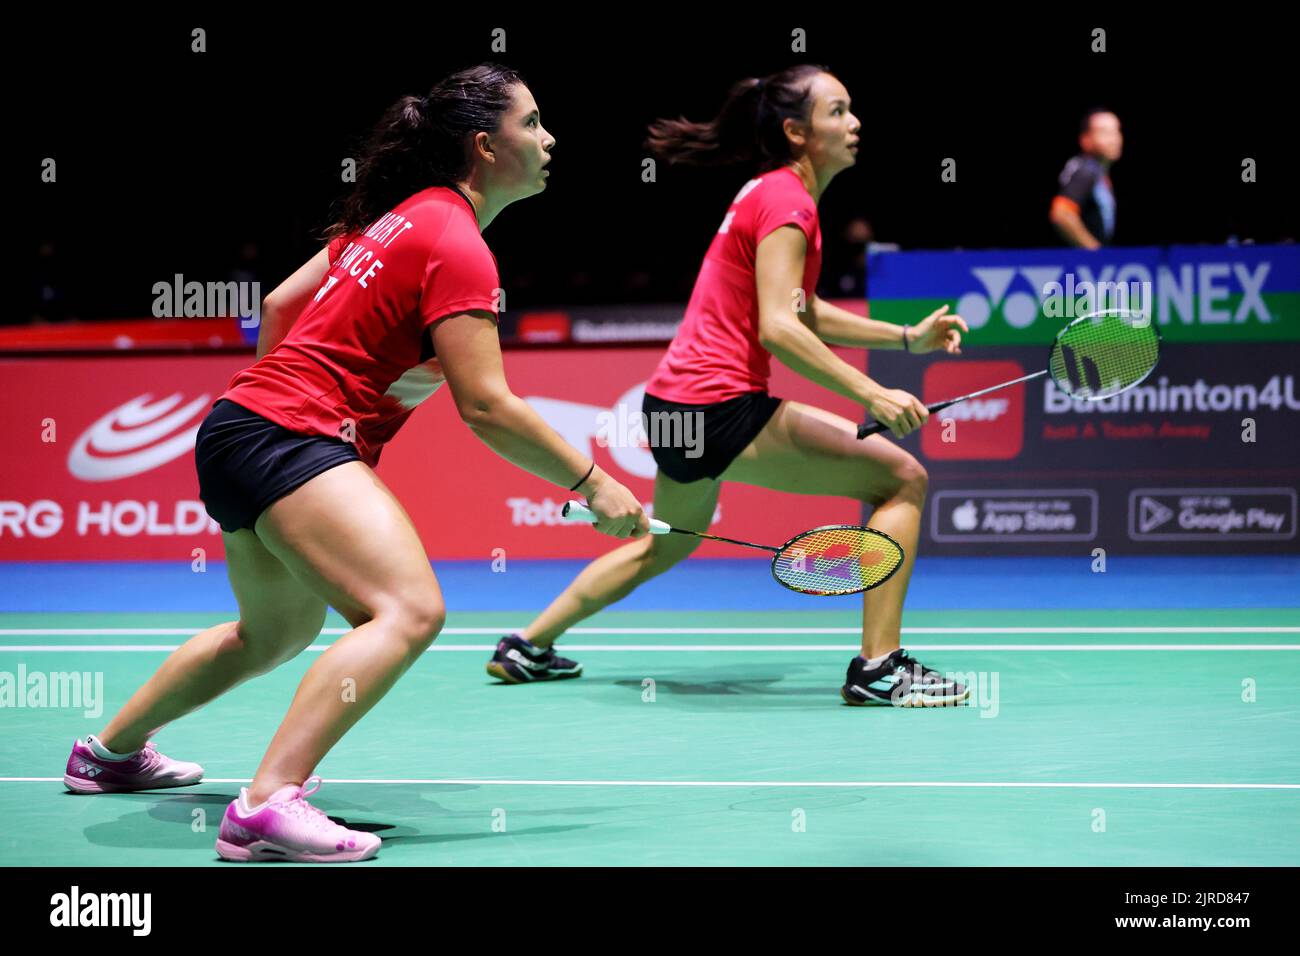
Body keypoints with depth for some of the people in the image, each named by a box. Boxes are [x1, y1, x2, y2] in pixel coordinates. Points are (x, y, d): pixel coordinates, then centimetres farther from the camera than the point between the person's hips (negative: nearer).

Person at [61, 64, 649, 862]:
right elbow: (486, 408, -20)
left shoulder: (400, 215, 14)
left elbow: (280, 304, 21)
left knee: (278, 629, 29)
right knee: (410, 611, -25)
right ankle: (269, 807, -32)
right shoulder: (457, 246, -15)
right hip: (289, 437, -11)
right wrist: (594, 484, -14)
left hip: (244, 422, 11)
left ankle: (111, 751, 46)